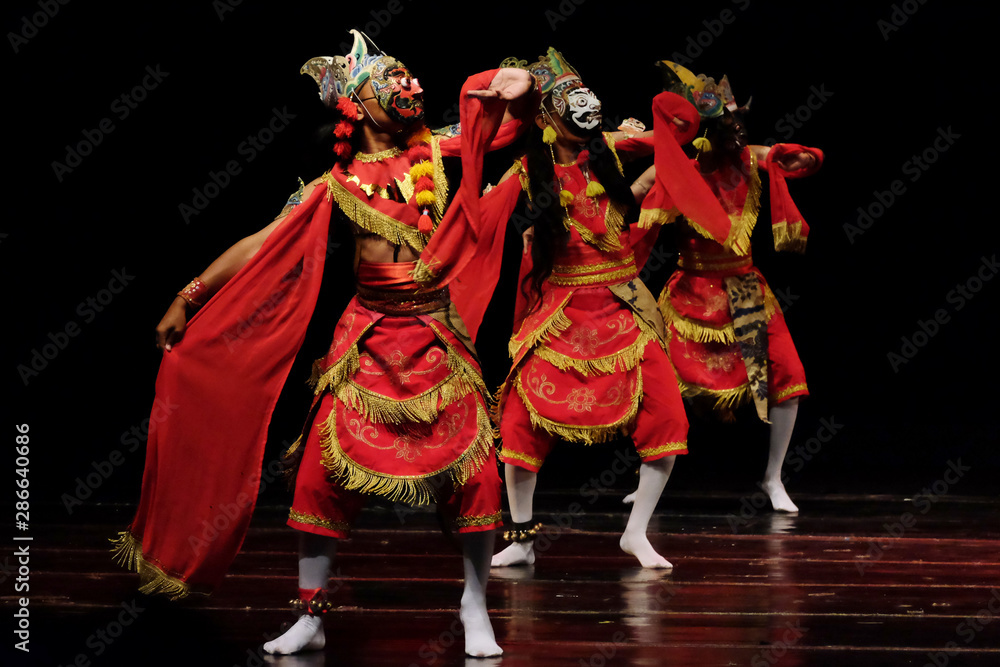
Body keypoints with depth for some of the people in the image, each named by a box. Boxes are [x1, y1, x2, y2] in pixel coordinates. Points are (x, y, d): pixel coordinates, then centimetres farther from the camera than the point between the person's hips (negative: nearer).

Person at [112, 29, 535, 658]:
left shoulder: (437, 153, 7)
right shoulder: (337, 185, 5)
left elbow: (506, 123, 5)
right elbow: (260, 246, 8)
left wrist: (518, 86, -18)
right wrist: (188, 297, 6)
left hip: (438, 335, 0)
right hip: (368, 335, 0)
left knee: (474, 469, -8)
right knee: (324, 466, -6)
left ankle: (476, 612, 9)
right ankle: (311, 616, 7)